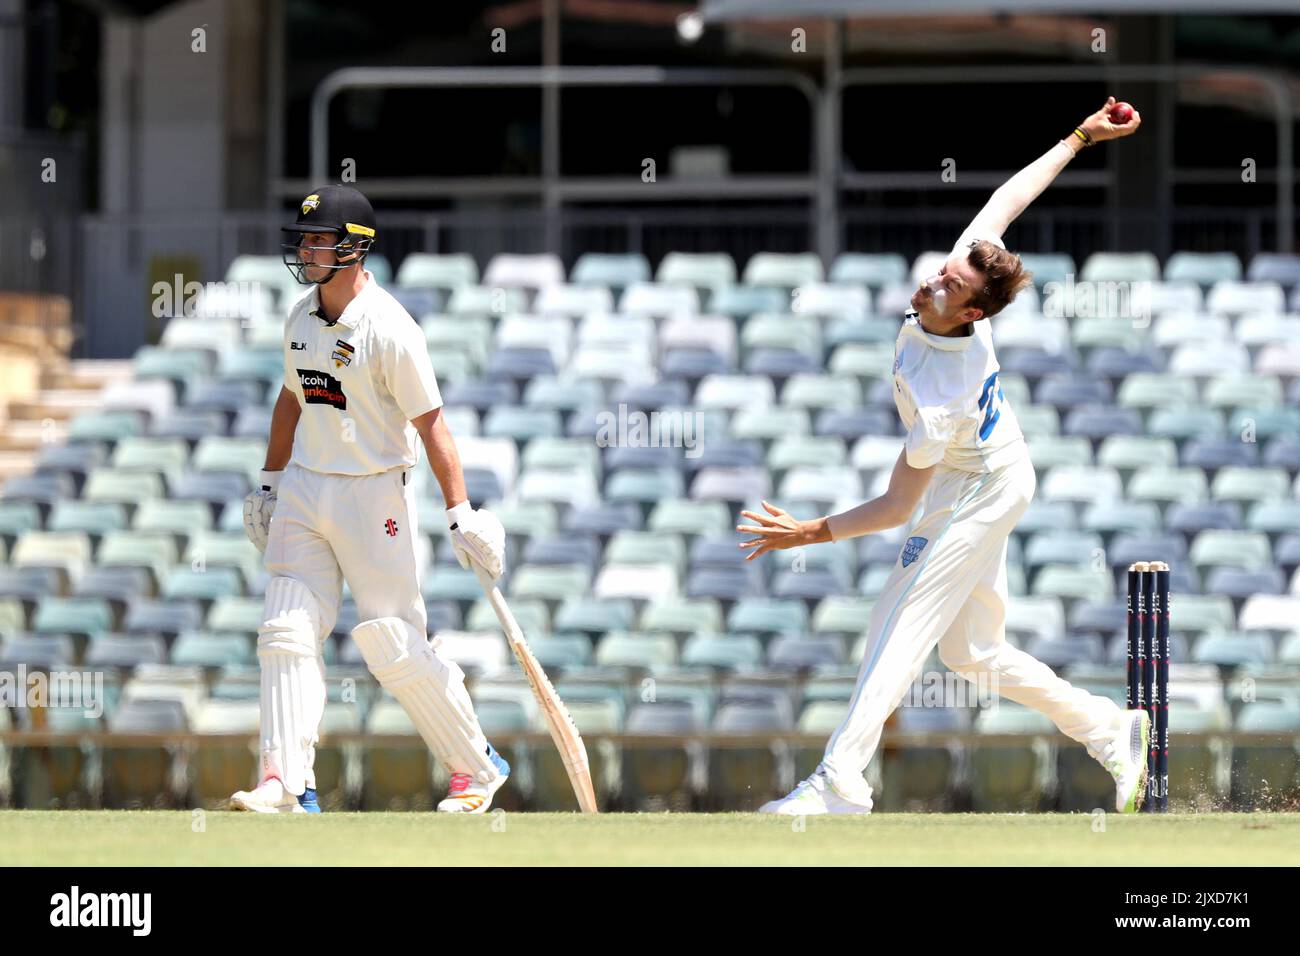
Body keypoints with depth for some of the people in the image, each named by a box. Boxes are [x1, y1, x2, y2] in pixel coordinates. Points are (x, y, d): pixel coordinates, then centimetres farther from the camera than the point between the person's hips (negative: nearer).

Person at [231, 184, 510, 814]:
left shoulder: (389, 329, -17)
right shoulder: (301, 318, 6)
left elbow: (431, 424, -17)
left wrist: (461, 514, -20)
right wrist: (269, 484, 23)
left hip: (374, 495, -7)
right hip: (304, 489, 7)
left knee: (393, 644, -5)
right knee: (287, 632, -4)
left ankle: (477, 766, 13)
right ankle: (286, 782, -6)